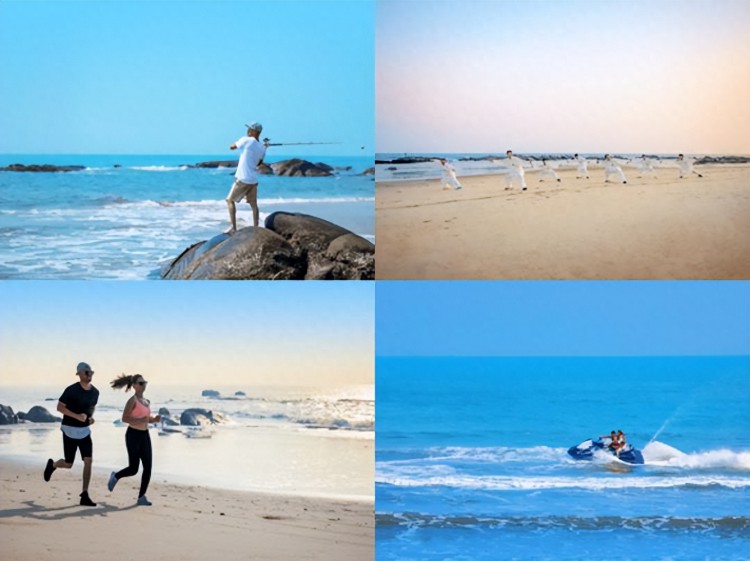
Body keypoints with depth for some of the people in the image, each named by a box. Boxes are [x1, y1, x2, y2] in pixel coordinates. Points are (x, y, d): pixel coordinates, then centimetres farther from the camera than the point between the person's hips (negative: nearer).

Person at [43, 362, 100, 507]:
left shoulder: (95, 392, 2)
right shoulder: (71, 390, -16)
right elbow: (60, 407, -14)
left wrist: (91, 417, 1)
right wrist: (77, 416, -24)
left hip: (85, 431, 5)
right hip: (70, 430, -5)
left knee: (88, 461, -9)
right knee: (68, 464, 2)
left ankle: (85, 496, -7)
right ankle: (52, 465, 38)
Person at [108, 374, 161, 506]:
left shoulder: (147, 402, 12)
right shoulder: (132, 400, -11)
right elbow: (124, 418, -15)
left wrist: (155, 419, 1)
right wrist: (140, 420, -27)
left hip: (145, 435, 7)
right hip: (133, 435, -7)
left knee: (148, 467, -1)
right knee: (133, 469, -5)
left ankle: (141, 497, 5)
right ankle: (115, 476, 26)